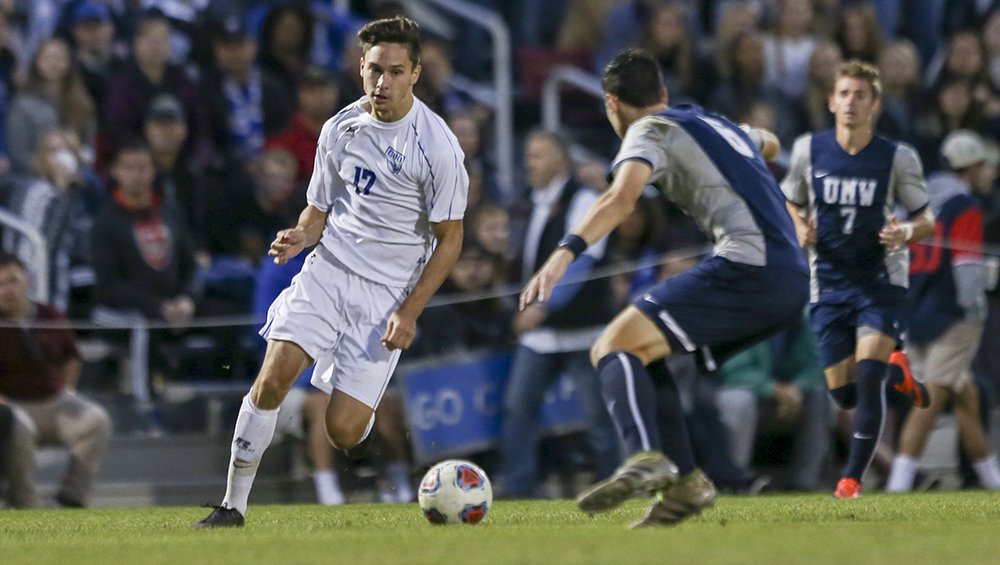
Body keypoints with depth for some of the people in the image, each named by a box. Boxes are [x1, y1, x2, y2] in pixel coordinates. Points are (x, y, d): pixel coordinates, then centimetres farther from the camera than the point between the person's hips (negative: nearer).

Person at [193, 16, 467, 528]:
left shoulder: (437, 146, -11)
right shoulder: (340, 129, 4)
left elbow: (449, 240, -5)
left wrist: (409, 312, -11)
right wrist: (301, 237, -8)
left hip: (387, 293, -3)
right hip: (327, 271, 3)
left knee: (342, 429, -11)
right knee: (273, 376, -18)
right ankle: (234, 504, -8)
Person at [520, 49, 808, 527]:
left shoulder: (650, 131, 3)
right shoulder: (714, 122, 28)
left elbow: (622, 197, -19)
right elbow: (769, 144, 52)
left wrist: (564, 253, -31)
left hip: (746, 268, -8)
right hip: (792, 284, 8)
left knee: (613, 348, -14)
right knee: (644, 356, 17)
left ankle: (647, 460, -39)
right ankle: (683, 483, 7)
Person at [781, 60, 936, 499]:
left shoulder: (898, 158, -6)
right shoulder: (808, 150, -1)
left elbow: (926, 220, 2)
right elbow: (791, 204, 14)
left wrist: (906, 232, -21)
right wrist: (799, 228, -9)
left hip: (880, 281, -3)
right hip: (829, 284, 3)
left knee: (868, 376, -20)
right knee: (845, 395, 3)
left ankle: (852, 478, -10)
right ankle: (896, 375, 38)